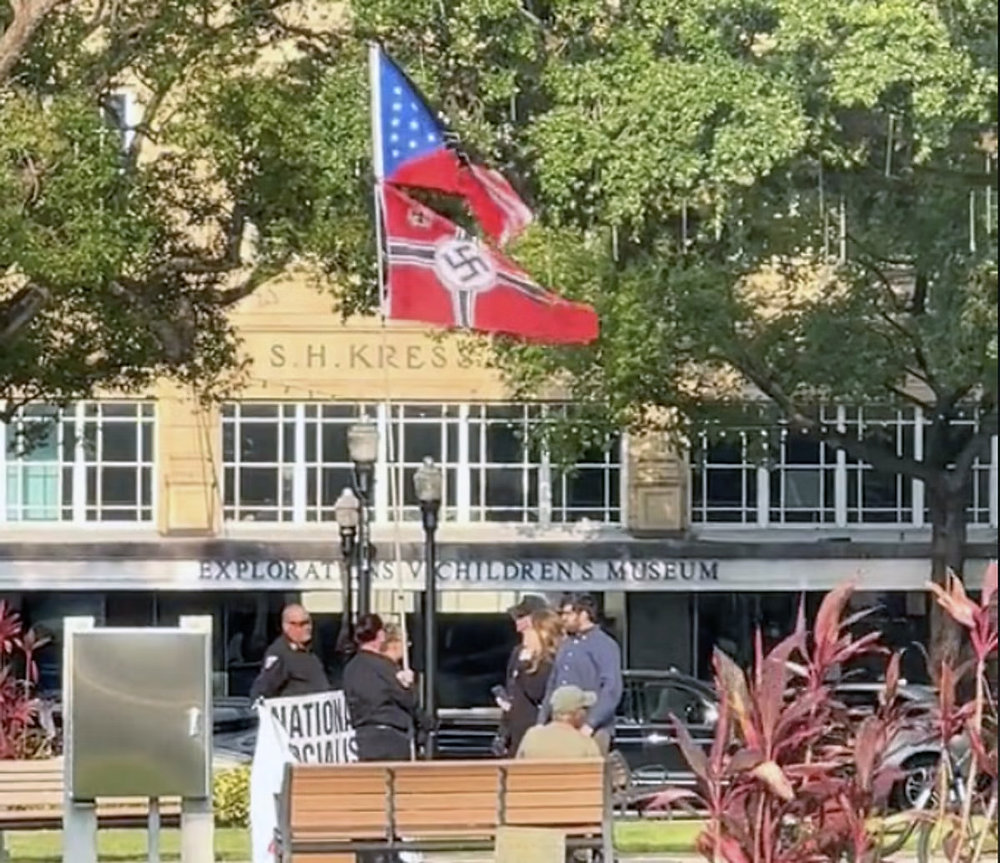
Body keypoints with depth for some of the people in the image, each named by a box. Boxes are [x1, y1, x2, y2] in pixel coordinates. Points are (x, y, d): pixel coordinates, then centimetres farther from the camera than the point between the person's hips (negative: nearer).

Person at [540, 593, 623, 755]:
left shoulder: (605, 645, -4)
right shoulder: (565, 646, 19)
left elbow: (612, 690, -12)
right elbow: (552, 686, 24)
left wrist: (590, 724, -19)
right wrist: (541, 722, 14)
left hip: (591, 731, -7)